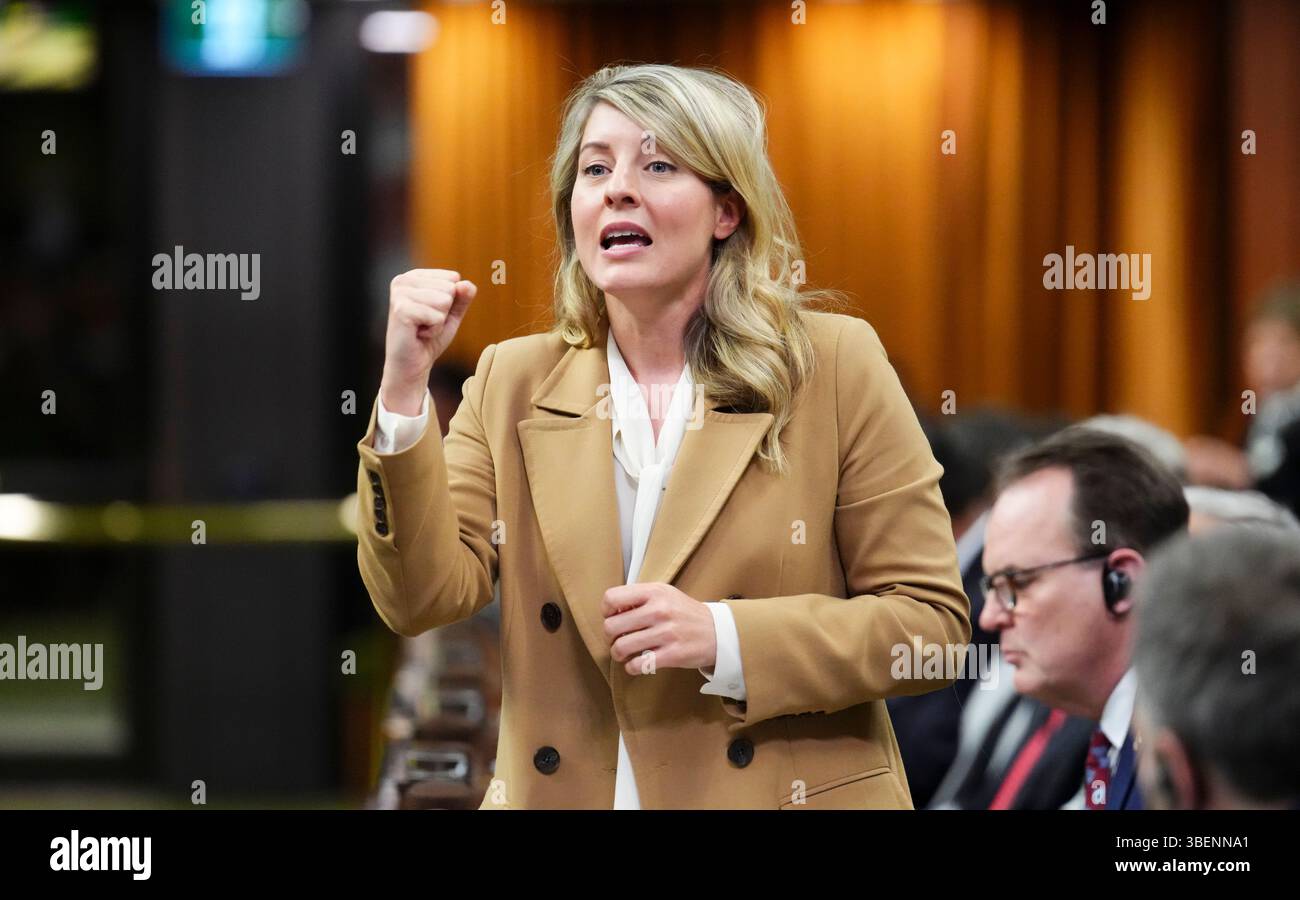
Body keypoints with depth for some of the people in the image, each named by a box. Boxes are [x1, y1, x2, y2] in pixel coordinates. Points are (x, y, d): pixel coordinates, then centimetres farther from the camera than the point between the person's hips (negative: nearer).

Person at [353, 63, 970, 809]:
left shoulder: (834, 367, -5)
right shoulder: (513, 383, 3)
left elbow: (934, 623, -6)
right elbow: (422, 599, -7)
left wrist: (727, 638, -18)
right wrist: (404, 390, -16)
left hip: (782, 791, -2)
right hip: (563, 792, 2)